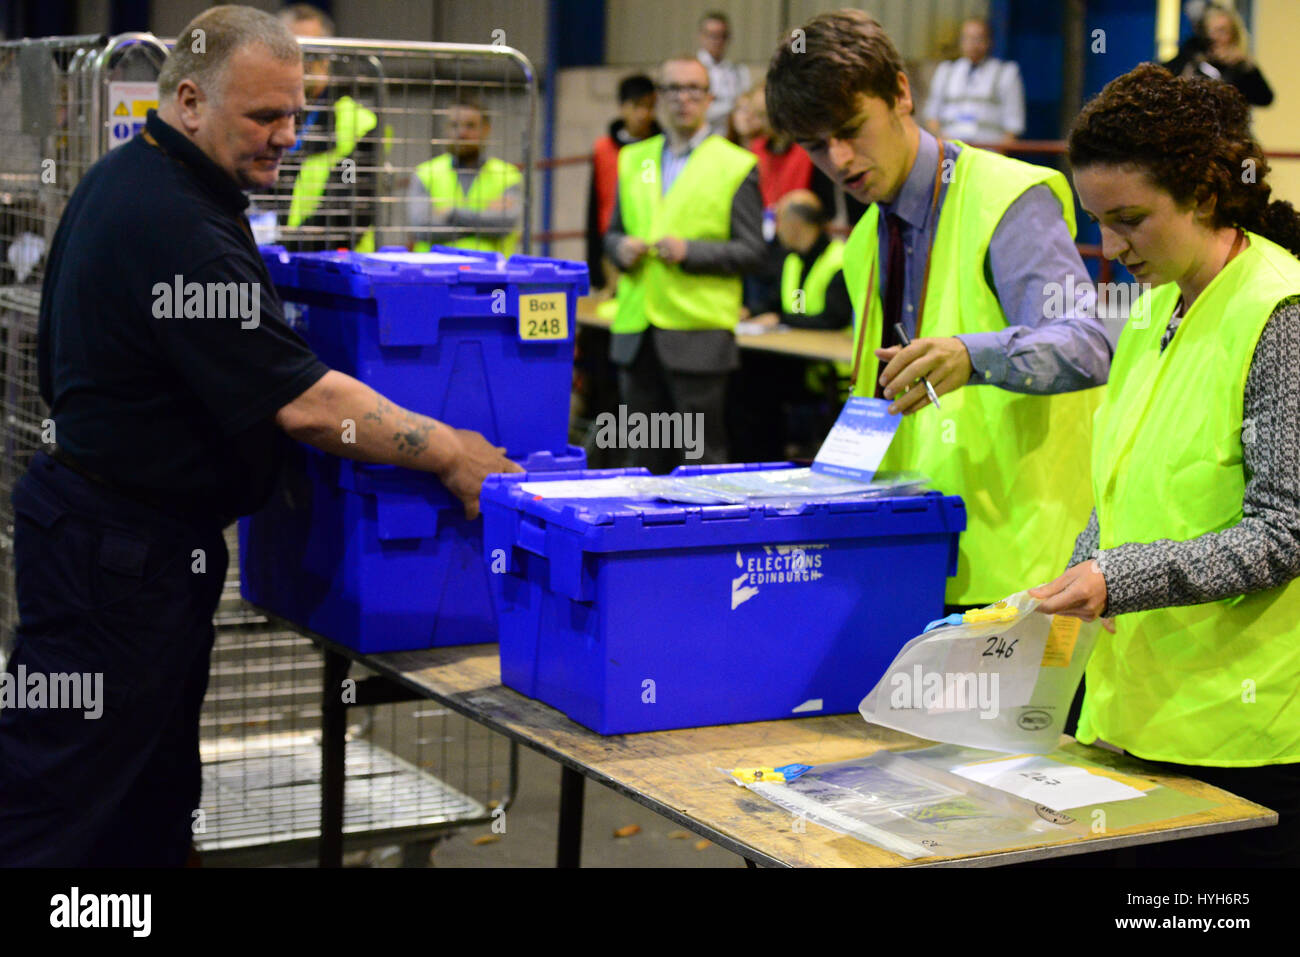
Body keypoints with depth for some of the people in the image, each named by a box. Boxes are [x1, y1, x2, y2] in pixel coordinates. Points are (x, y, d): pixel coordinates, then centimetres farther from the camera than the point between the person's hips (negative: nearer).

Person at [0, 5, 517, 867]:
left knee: (151, 799, 15)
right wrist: (450, 454, -17)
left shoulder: (128, 178, 10)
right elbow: (302, 403, -25)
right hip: (120, 545, -10)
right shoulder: (177, 228, -24)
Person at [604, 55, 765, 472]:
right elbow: (613, 231, 21)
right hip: (636, 329, 5)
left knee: (700, 458, -1)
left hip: (698, 334, -5)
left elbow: (751, 250, -3)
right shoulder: (633, 160, 15)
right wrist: (621, 248, -3)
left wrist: (689, 251, -16)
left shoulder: (735, 165, 1)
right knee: (646, 456, 10)